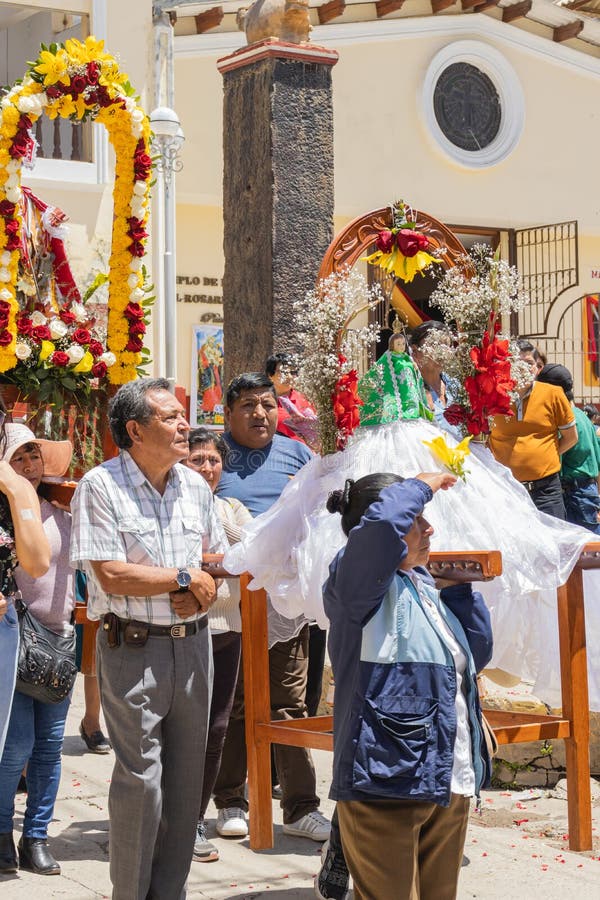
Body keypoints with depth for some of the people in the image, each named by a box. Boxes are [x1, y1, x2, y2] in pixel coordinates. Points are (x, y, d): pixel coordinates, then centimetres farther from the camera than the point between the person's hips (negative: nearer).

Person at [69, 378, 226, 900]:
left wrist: (203, 592, -5)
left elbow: (218, 557, 18)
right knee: (140, 778, -4)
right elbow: (112, 576, -17)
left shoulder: (195, 485, 10)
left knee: (186, 775, 10)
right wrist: (185, 577, -9)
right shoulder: (101, 486, -10)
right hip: (133, 648, -6)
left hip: (192, 643, 6)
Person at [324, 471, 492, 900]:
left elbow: (478, 653, 20)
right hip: (387, 782, -9)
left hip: (449, 783, 9)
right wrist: (420, 486, -10)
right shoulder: (357, 583, -9)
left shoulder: (425, 585, 17)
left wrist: (457, 581, 12)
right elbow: (382, 524, -30)